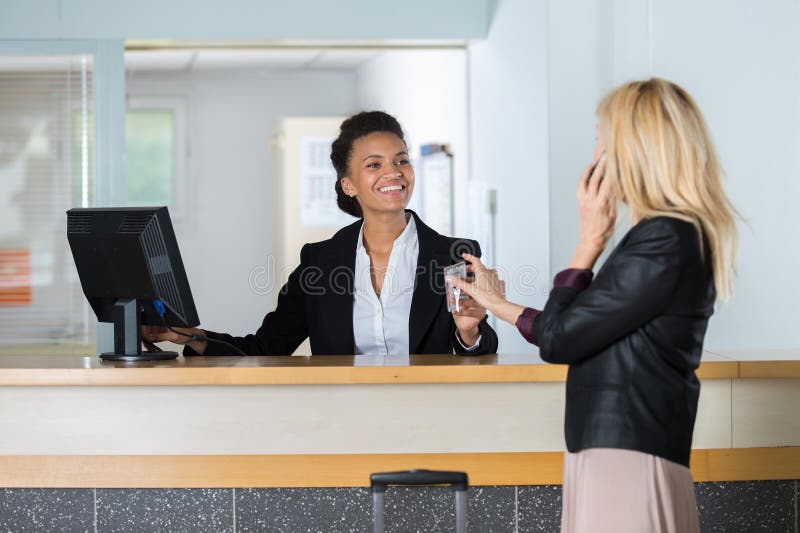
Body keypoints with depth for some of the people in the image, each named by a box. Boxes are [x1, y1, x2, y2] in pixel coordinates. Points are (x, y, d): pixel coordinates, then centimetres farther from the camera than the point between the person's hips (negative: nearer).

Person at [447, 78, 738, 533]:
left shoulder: (664, 241, -16)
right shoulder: (682, 236, 13)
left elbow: (557, 339, -12)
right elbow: (581, 331, 19)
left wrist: (591, 239, -3)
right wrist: (499, 305, 27)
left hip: (628, 464, -9)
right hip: (622, 457, 9)